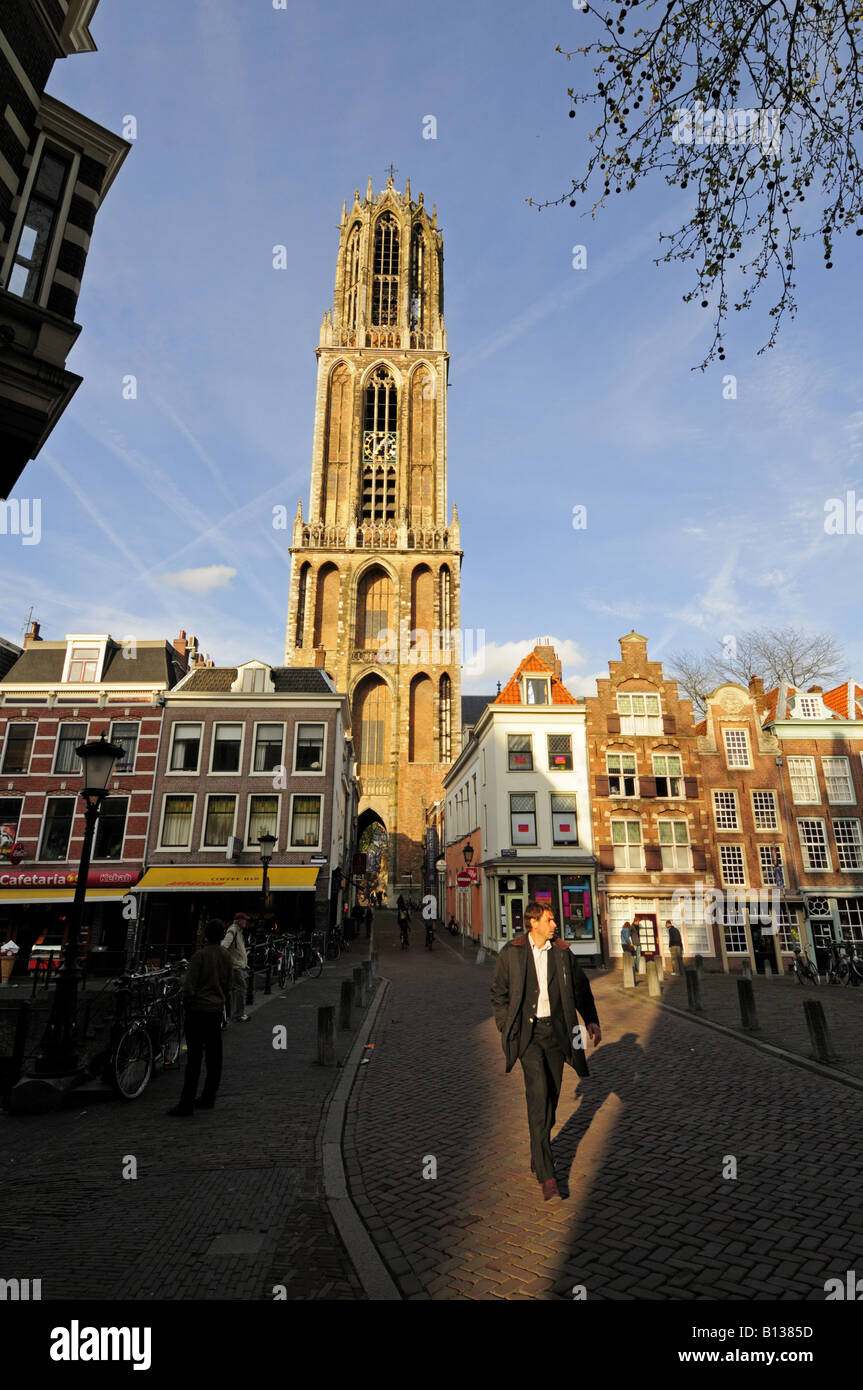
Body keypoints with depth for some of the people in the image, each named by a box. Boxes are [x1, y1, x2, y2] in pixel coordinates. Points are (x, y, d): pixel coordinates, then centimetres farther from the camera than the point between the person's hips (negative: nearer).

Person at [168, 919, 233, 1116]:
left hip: (198, 1009, -5)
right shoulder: (227, 957, 6)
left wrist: (187, 1004, 1)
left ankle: (187, 1103, -3)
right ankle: (208, 1098, 20)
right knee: (214, 1056, 12)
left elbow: (189, 985, -14)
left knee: (194, 1057, -4)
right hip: (216, 1011, 5)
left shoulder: (200, 955, -11)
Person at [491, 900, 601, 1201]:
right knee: (539, 1092, -16)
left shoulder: (562, 953, 4)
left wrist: (591, 1020, 6)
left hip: (556, 1030, 4)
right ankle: (546, 1175, -11)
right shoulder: (511, 952, -3)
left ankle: (538, 1155, 32)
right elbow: (498, 992, 4)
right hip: (527, 1030, -3)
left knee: (551, 1097, 10)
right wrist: (505, 1027, 0)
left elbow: (581, 987, 14)